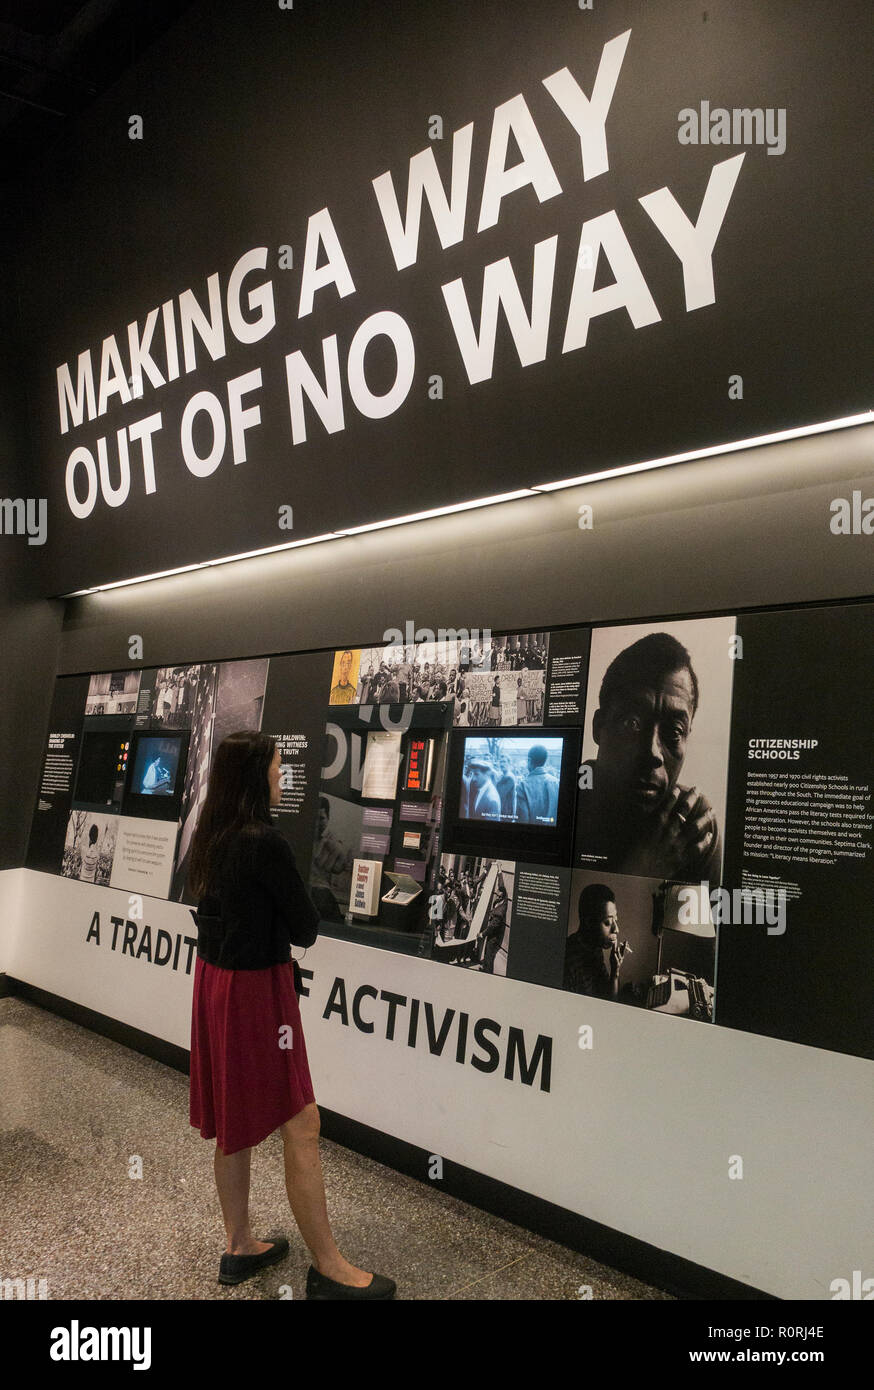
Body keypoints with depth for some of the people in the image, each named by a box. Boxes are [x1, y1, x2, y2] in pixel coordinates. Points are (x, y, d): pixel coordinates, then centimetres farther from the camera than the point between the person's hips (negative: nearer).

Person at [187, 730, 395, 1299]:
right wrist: (306, 917, 6)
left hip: (215, 979, 9)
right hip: (257, 989, -9)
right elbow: (305, 929, -14)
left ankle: (240, 1247, 33)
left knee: (235, 1123, 19)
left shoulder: (210, 839, 4)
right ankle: (328, 1268, 12)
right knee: (302, 1125, 1)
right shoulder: (266, 842, -22)